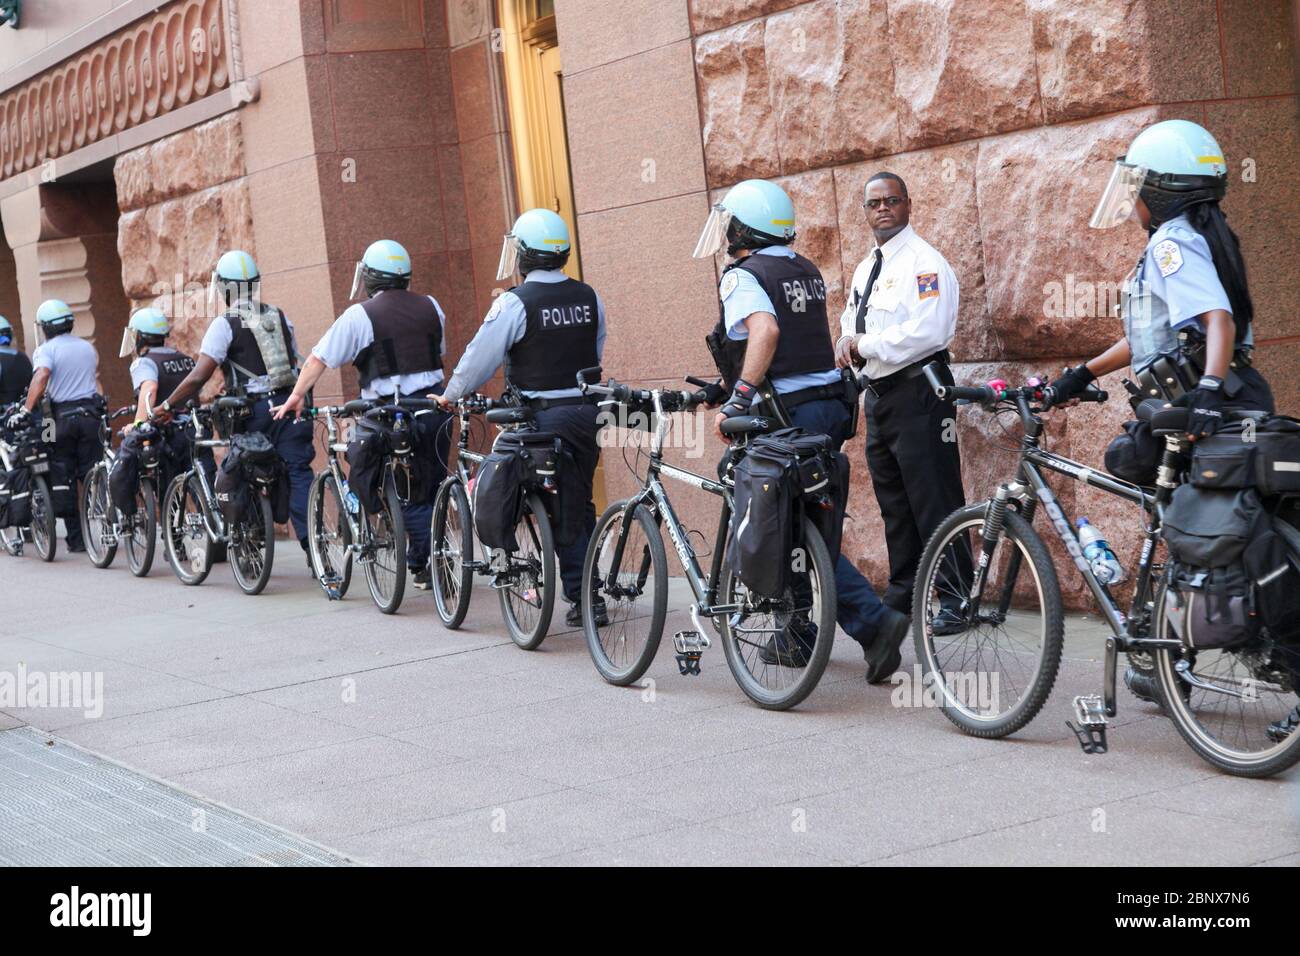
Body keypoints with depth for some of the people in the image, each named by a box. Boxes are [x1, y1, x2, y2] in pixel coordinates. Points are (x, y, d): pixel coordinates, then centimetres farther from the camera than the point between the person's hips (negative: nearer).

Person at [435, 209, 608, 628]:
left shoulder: (515, 302, -13)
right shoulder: (589, 298, 5)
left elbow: (480, 357, -8)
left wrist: (451, 395, 8)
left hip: (543, 417, -5)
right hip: (587, 412, 5)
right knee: (581, 504, 14)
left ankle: (583, 597, 1)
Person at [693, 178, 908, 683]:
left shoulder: (743, 276, -9)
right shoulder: (807, 271, 16)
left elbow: (764, 330, -27)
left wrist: (738, 398, -29)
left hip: (786, 414, -8)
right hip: (830, 402, 8)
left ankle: (872, 619, -13)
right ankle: (799, 636, 23)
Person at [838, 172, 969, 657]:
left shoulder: (923, 261, -11)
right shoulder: (865, 269, 17)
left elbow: (927, 331, -23)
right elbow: (850, 323, 25)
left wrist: (865, 344, -16)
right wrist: (848, 345, 1)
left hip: (917, 393, -9)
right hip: (878, 395, 9)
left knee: (934, 502, -8)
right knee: (894, 503, 15)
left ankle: (956, 600, -3)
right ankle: (903, 592, 25)